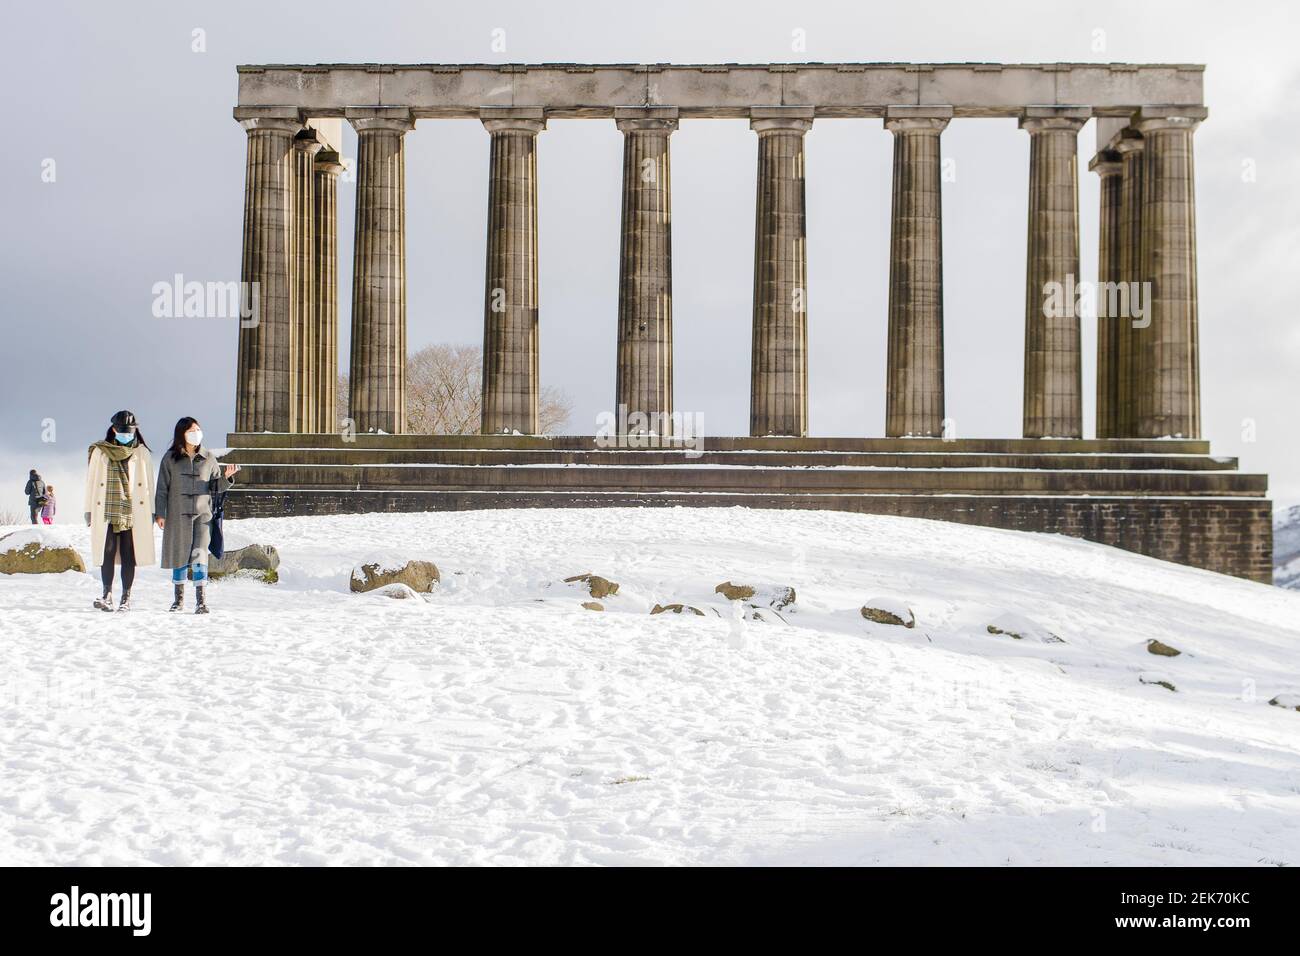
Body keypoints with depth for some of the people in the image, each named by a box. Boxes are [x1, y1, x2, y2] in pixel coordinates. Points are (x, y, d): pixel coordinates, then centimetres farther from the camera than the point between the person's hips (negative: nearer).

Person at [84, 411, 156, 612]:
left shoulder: (142, 453, 9)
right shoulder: (100, 452, 9)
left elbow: (148, 484, 10)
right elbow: (92, 482, 10)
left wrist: (151, 512, 5)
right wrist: (89, 510, 6)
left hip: (133, 513, 0)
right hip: (107, 512, 0)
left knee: (129, 555, -1)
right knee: (107, 553, -6)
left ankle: (126, 597, 4)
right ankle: (107, 595, -5)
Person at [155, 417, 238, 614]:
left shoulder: (208, 458, 8)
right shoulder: (170, 459, 5)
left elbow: (215, 487, 10)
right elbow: (162, 489, 5)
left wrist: (227, 477, -9)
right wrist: (160, 513, -1)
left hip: (202, 514, 0)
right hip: (178, 515, 0)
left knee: (199, 557, -11)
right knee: (180, 557, 8)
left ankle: (201, 601, -12)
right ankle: (178, 598, 22)